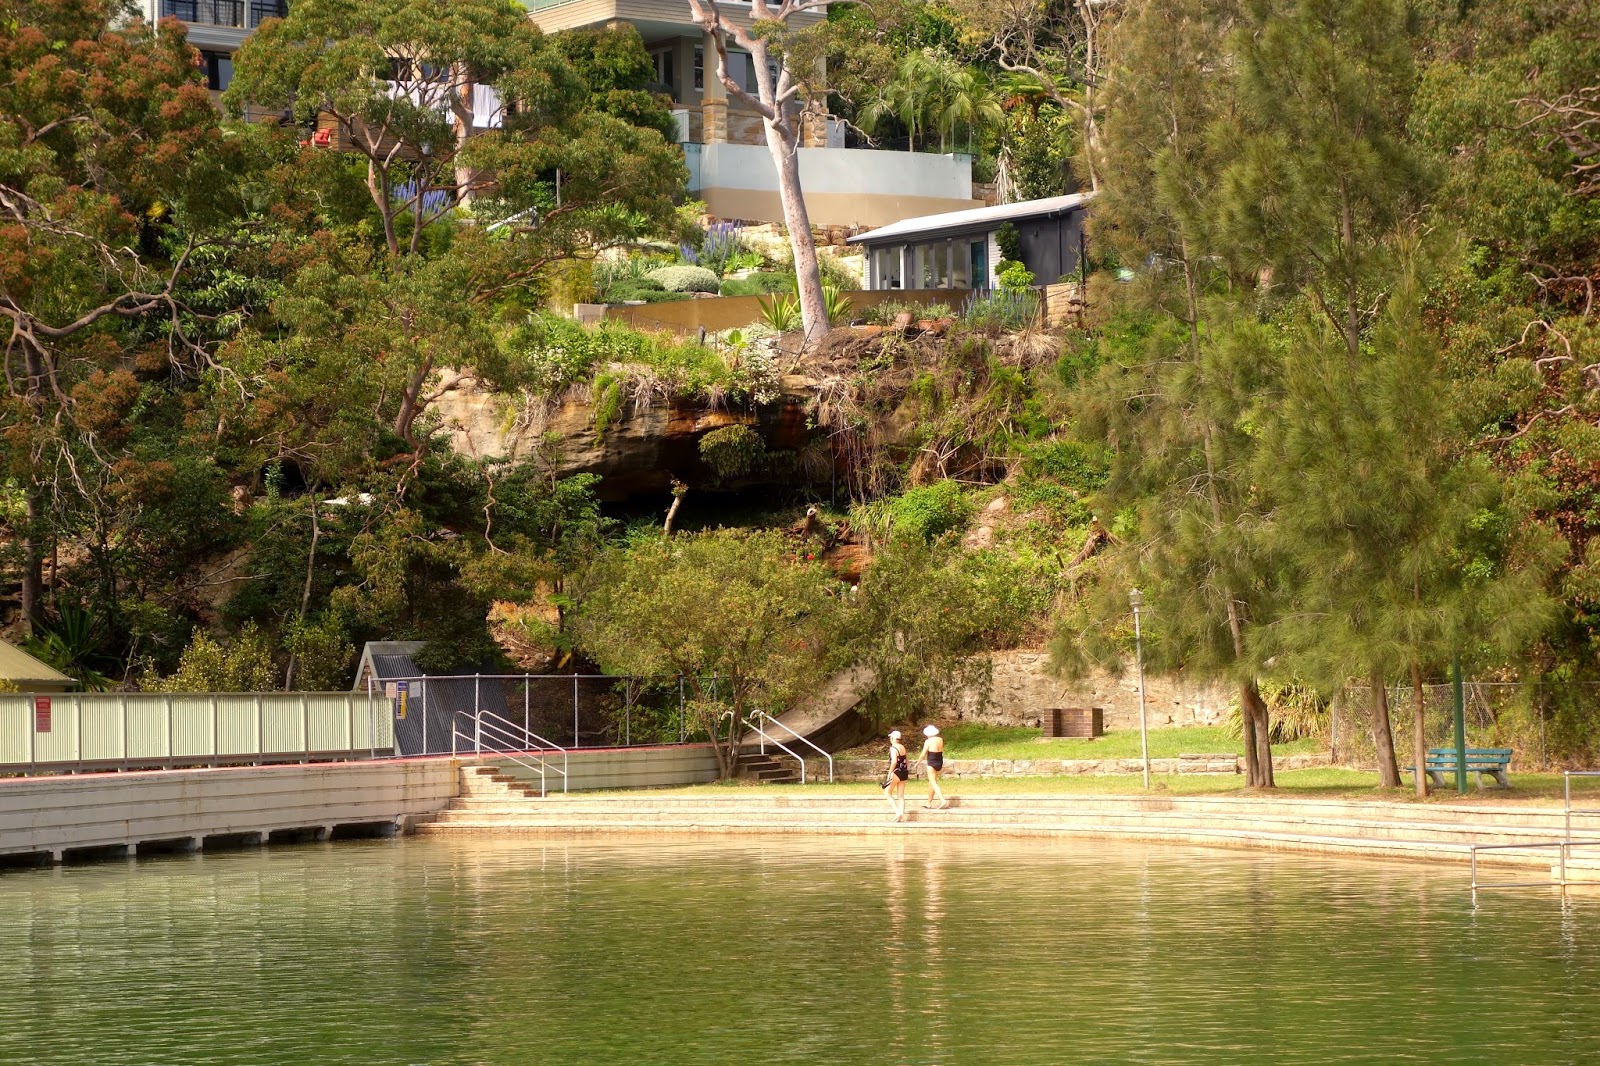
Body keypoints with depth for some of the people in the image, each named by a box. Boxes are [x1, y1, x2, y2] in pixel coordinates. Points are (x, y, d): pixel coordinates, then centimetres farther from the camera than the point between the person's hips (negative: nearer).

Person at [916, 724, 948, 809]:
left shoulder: (928, 741, -11)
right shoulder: (940, 740, 6)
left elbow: (923, 754, -8)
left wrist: (917, 763, 6)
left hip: (931, 763, -7)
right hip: (939, 763, 7)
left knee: (933, 783, -9)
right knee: (931, 783, 17)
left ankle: (943, 800, -24)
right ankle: (929, 803, 22)